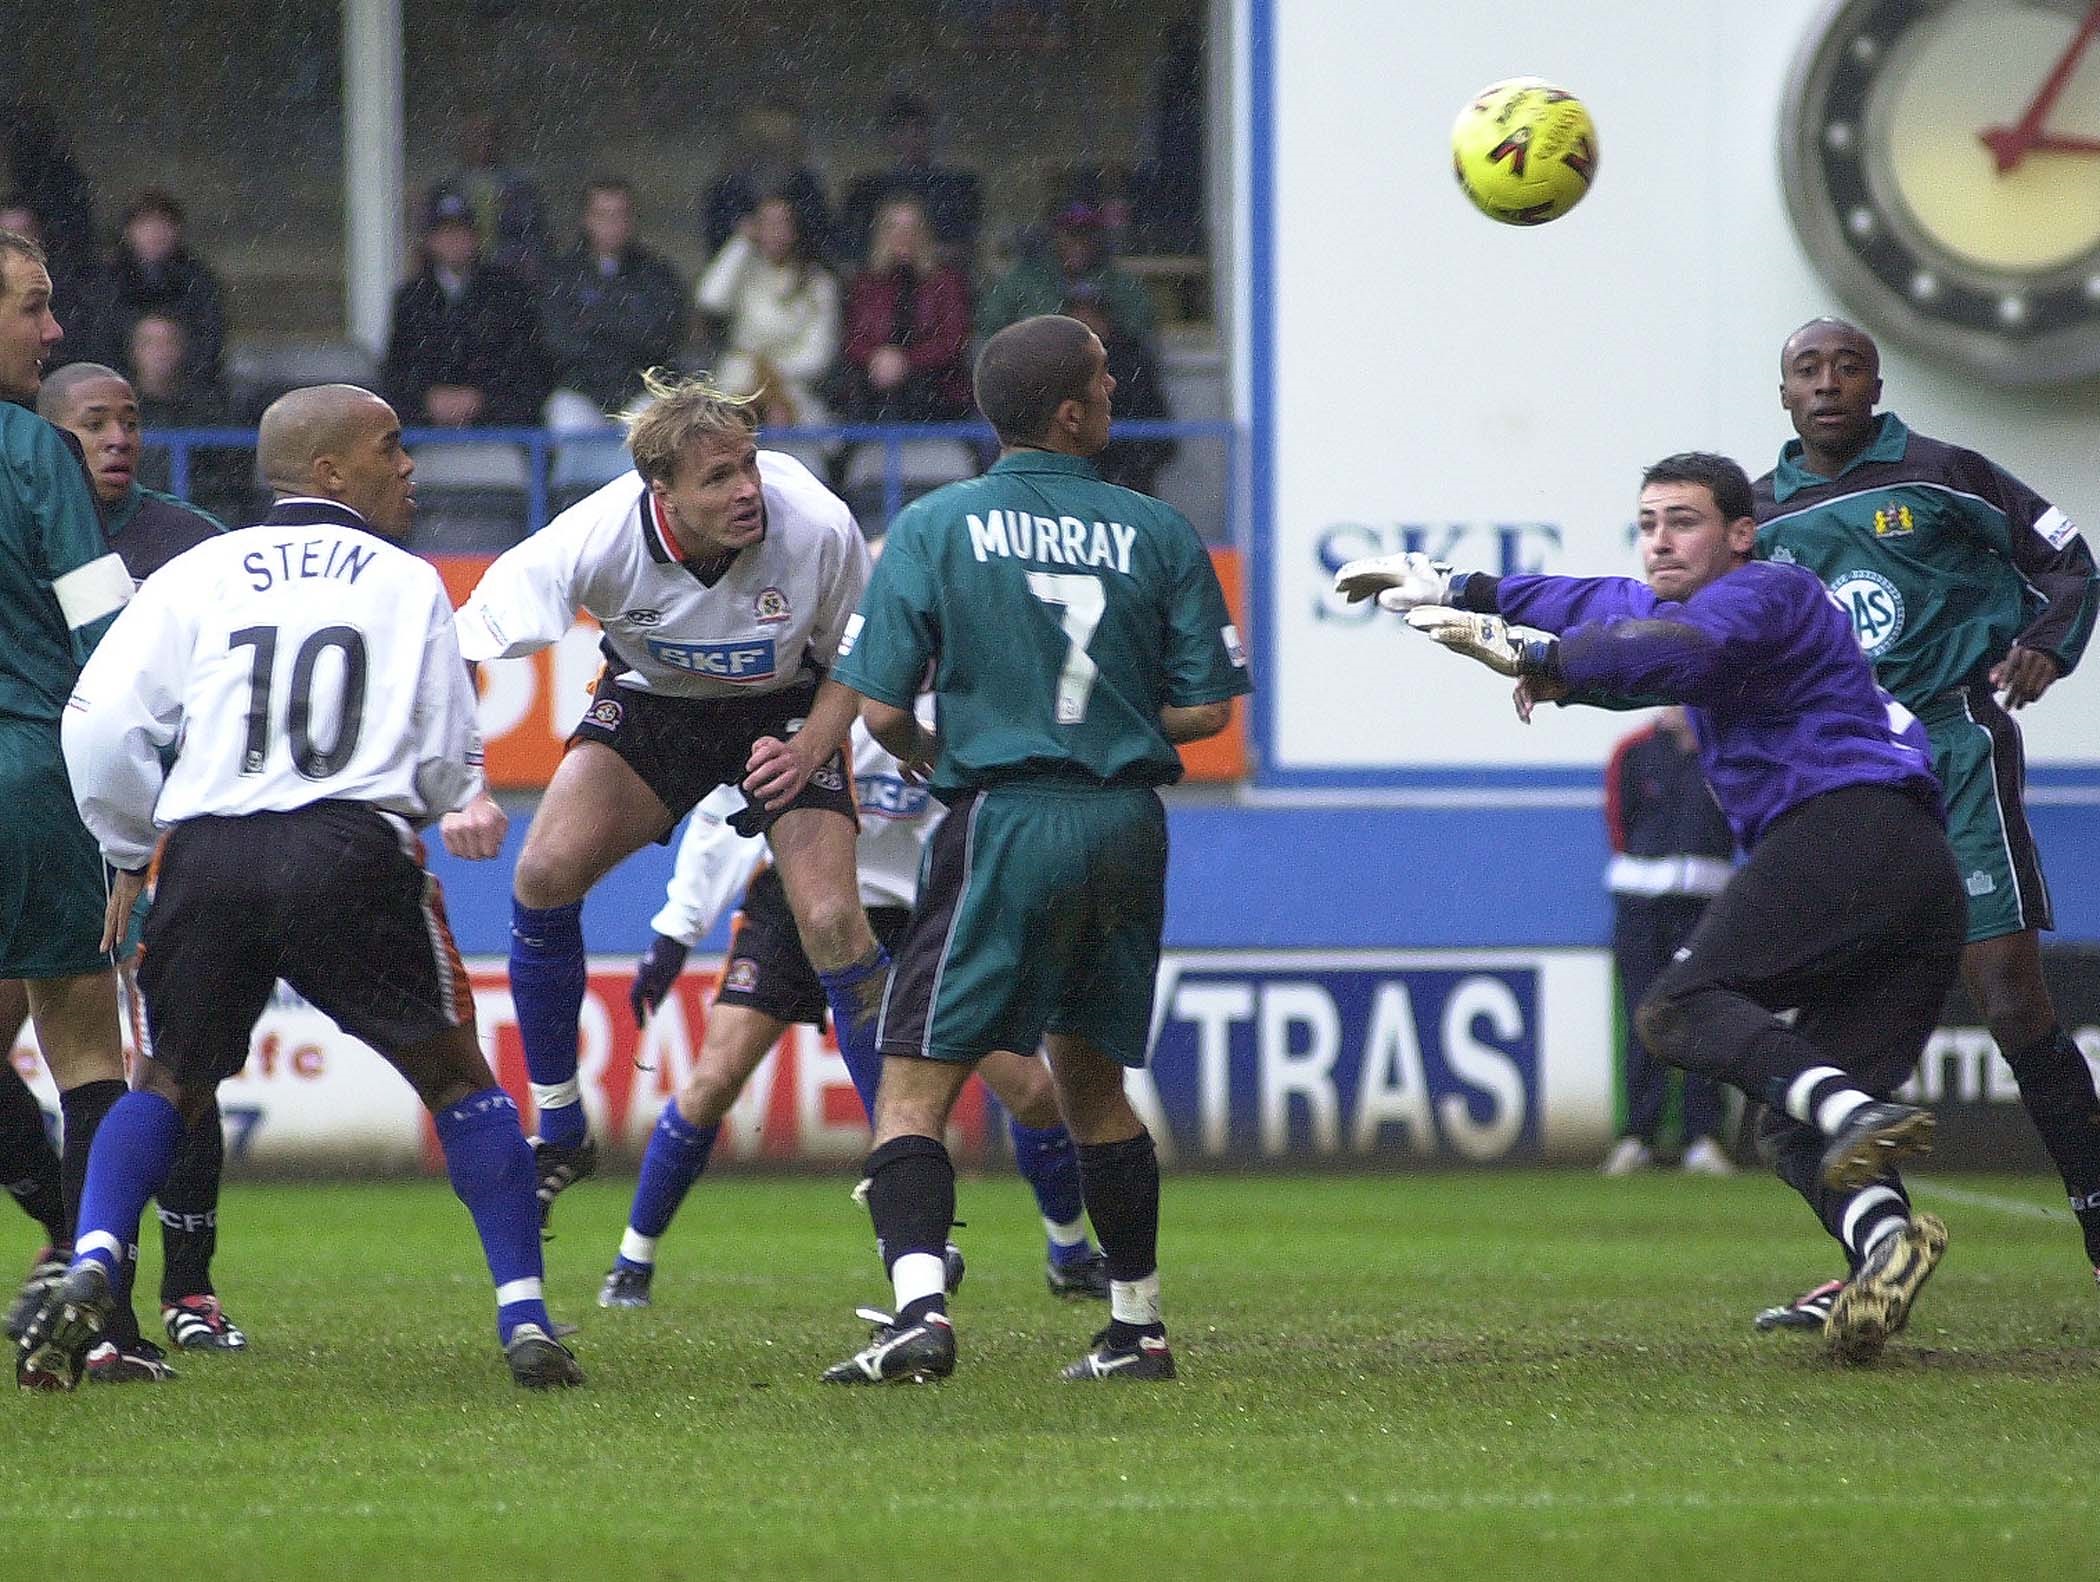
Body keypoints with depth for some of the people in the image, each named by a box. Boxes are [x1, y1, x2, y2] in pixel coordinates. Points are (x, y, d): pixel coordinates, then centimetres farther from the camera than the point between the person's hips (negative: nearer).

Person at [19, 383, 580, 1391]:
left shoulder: (198, 574, 12)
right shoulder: (408, 583, 11)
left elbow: (100, 722, 3)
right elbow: (450, 769, 10)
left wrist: (130, 853, 17)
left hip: (208, 856, 2)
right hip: (353, 855, -2)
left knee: (169, 1083, 19)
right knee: (457, 1077, 12)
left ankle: (90, 1272, -4)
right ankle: (523, 1318, 3)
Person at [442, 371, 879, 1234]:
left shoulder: (818, 528, -29)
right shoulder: (595, 538, -31)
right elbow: (461, 648, -25)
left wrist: (811, 745, -24)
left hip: (784, 710, -1)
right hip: (649, 701, 1)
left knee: (833, 924, -19)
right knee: (544, 872, -17)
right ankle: (559, 1135, 2)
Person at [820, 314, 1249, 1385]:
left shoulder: (936, 526, -4)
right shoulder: (1158, 534, 3)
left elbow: (881, 707, -7)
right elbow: (1207, 705, 3)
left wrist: (927, 756, 15)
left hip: (1003, 824, -4)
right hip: (1128, 830, 4)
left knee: (912, 1091, -4)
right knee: (1091, 1083, 20)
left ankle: (919, 1309, -23)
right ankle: (1137, 1328, 24)